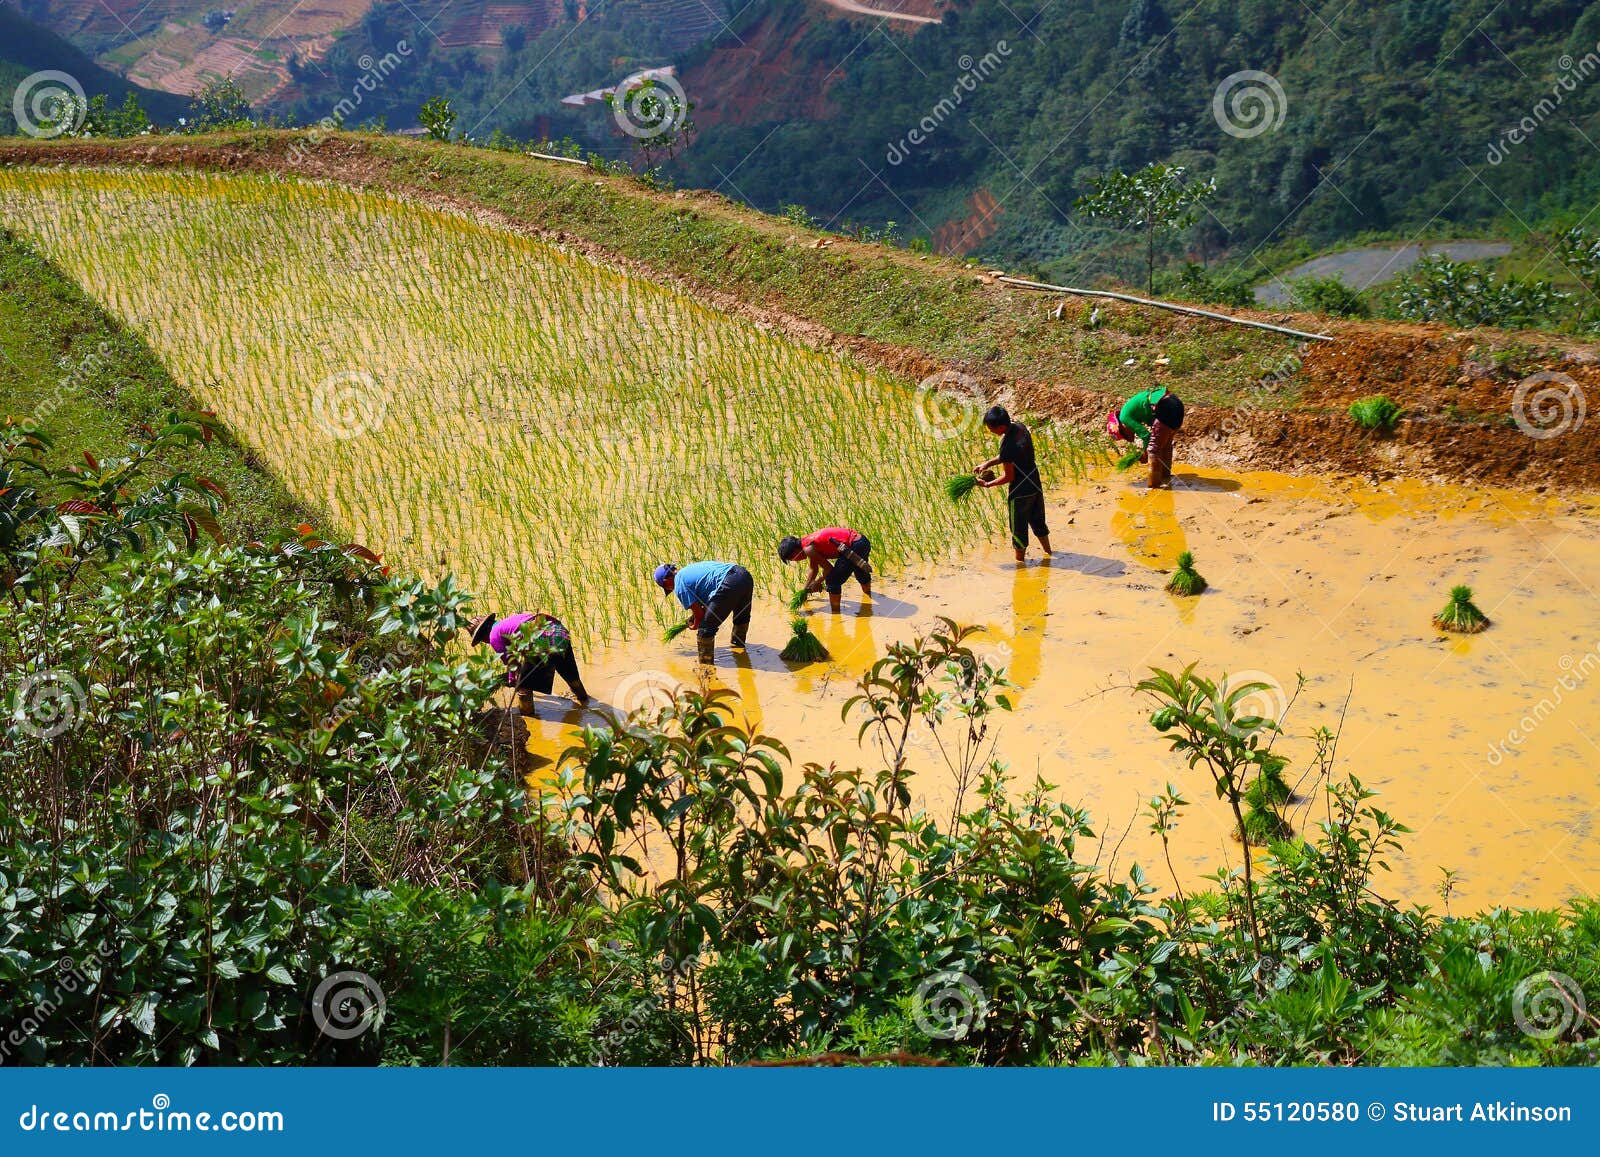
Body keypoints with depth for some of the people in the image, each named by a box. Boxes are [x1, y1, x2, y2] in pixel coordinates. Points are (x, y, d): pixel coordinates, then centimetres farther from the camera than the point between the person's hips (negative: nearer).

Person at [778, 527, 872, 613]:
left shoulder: (808, 549, -16)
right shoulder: (808, 542, 14)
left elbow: (828, 568, -11)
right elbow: (814, 570, 27)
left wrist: (818, 582, 4)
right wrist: (805, 590, 33)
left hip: (854, 545, -10)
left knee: (833, 580, -2)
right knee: (860, 573, 37)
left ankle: (835, 612, 6)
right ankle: (868, 595, 64)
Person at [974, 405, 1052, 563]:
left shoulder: (1007, 443, -31)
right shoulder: (1020, 427, -5)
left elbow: (1009, 477, -21)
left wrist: (987, 484, -9)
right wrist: (987, 464, 7)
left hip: (1020, 491, -9)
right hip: (1035, 484, 9)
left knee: (1019, 528, 10)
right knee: (1037, 520, 28)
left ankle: (1020, 560, 25)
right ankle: (1047, 551, 44)